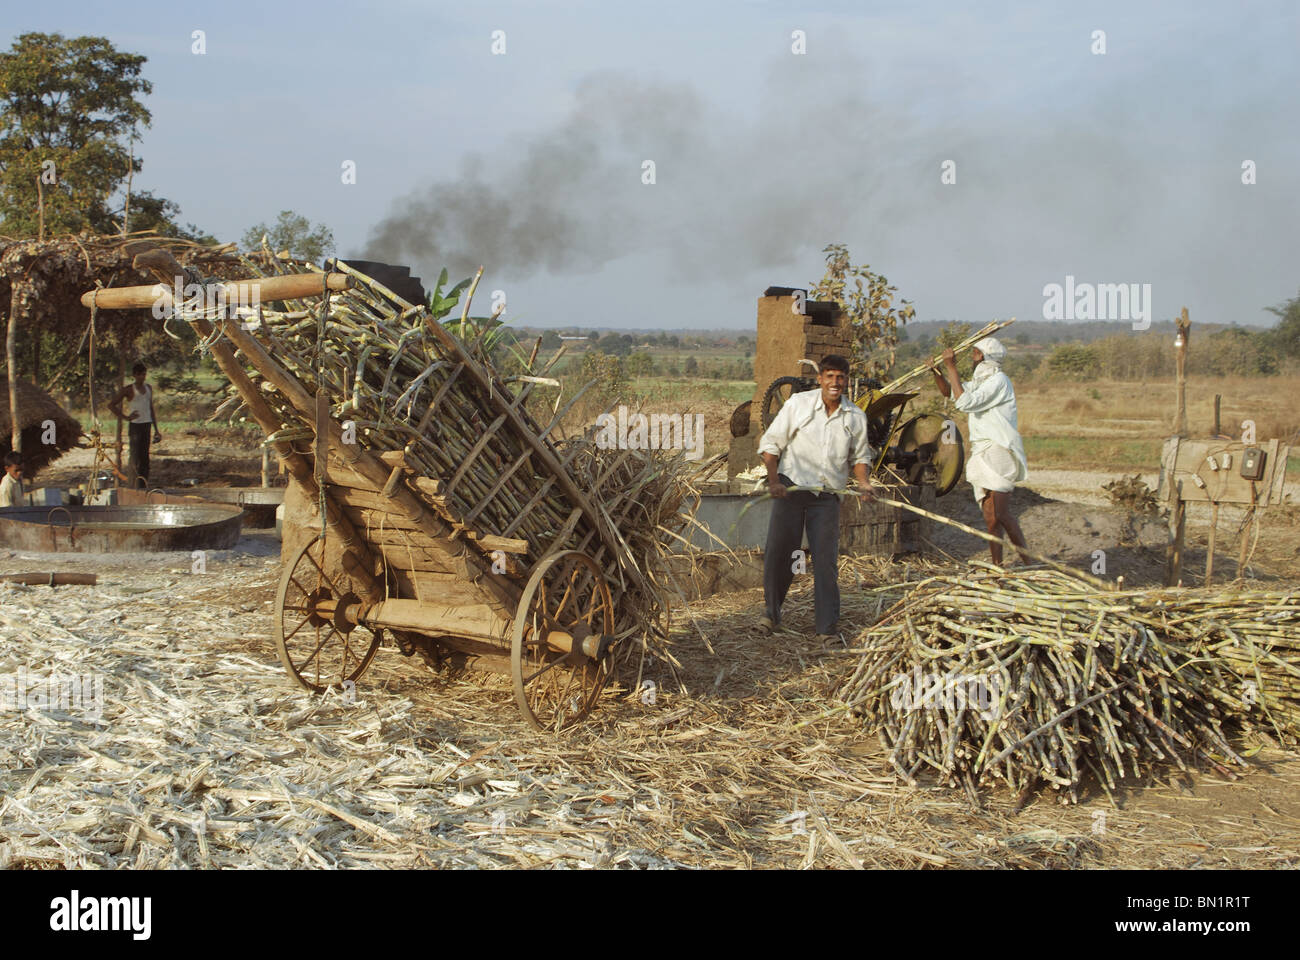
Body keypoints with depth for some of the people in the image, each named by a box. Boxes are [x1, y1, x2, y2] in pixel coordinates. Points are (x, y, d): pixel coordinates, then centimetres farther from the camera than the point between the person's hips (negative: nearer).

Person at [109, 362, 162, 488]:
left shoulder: (149, 388, 15)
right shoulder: (129, 390, -2)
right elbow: (112, 405, -4)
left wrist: (156, 430, 17)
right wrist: (126, 417, -10)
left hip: (147, 425, 5)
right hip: (135, 425, -5)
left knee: (145, 456, 5)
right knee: (136, 455, -9)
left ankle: (145, 484, 6)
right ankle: (137, 484, -8)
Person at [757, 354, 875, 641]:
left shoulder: (855, 417, 4)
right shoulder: (798, 404, -4)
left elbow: (859, 456, 18)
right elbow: (770, 443, 0)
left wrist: (863, 482, -2)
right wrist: (773, 480, -11)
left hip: (827, 496, 1)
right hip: (791, 488, -1)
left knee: (826, 560, -3)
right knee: (778, 554, -1)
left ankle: (827, 629, 3)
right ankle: (772, 613, 22)